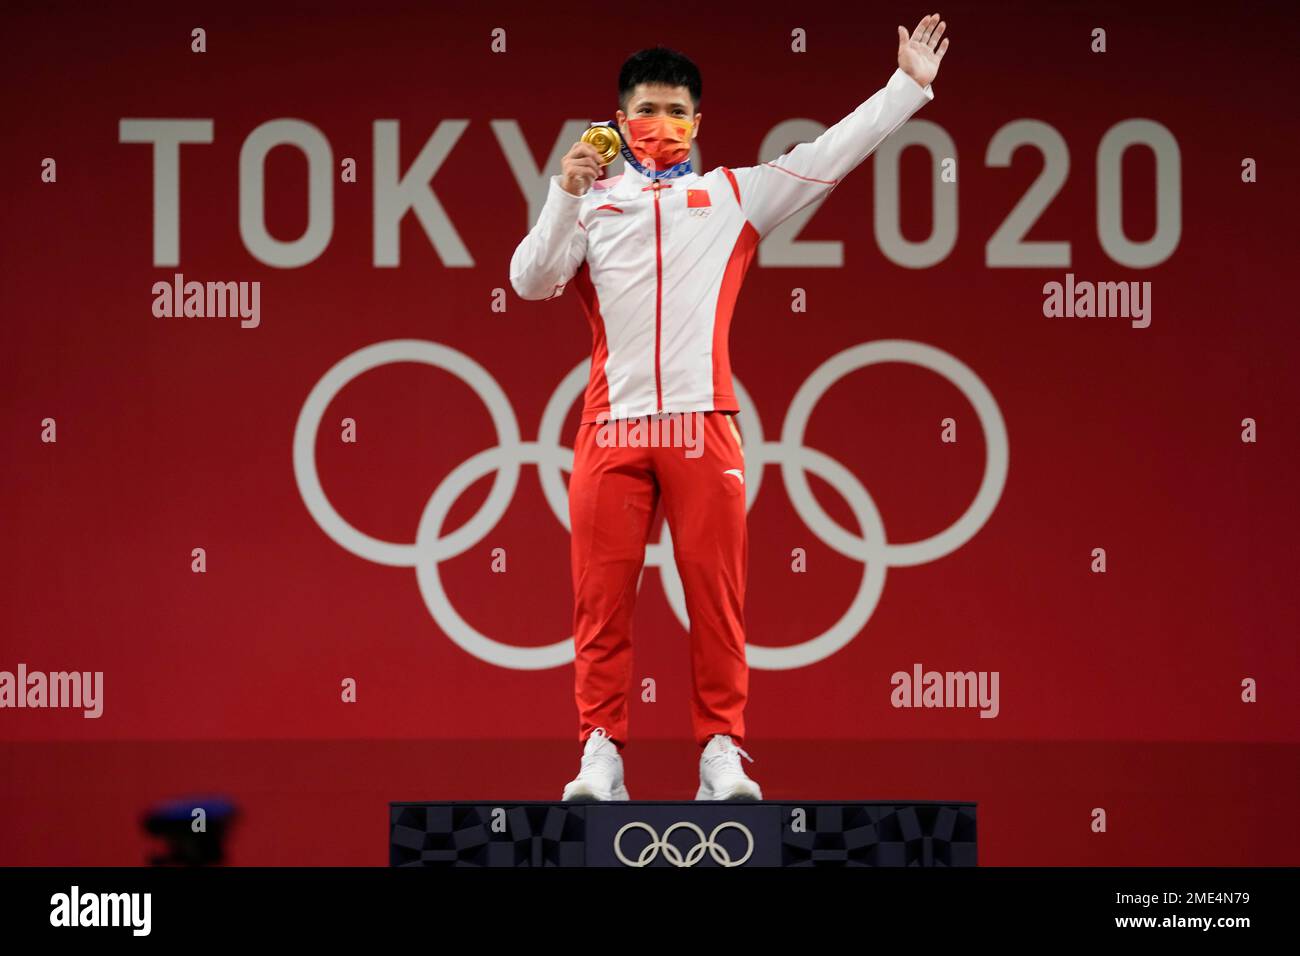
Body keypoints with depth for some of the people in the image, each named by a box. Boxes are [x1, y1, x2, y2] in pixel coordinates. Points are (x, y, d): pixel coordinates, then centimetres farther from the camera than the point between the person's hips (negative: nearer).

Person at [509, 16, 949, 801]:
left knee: (717, 595, -3)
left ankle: (723, 752, 2)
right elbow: (531, 281, 6)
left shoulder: (734, 195, 14)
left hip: (703, 425, 0)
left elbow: (829, 153, 9)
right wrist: (565, 195, -5)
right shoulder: (592, 204, 16)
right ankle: (601, 754, 4)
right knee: (603, 597, -1)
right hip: (612, 426, 1)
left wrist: (909, 85, 6)